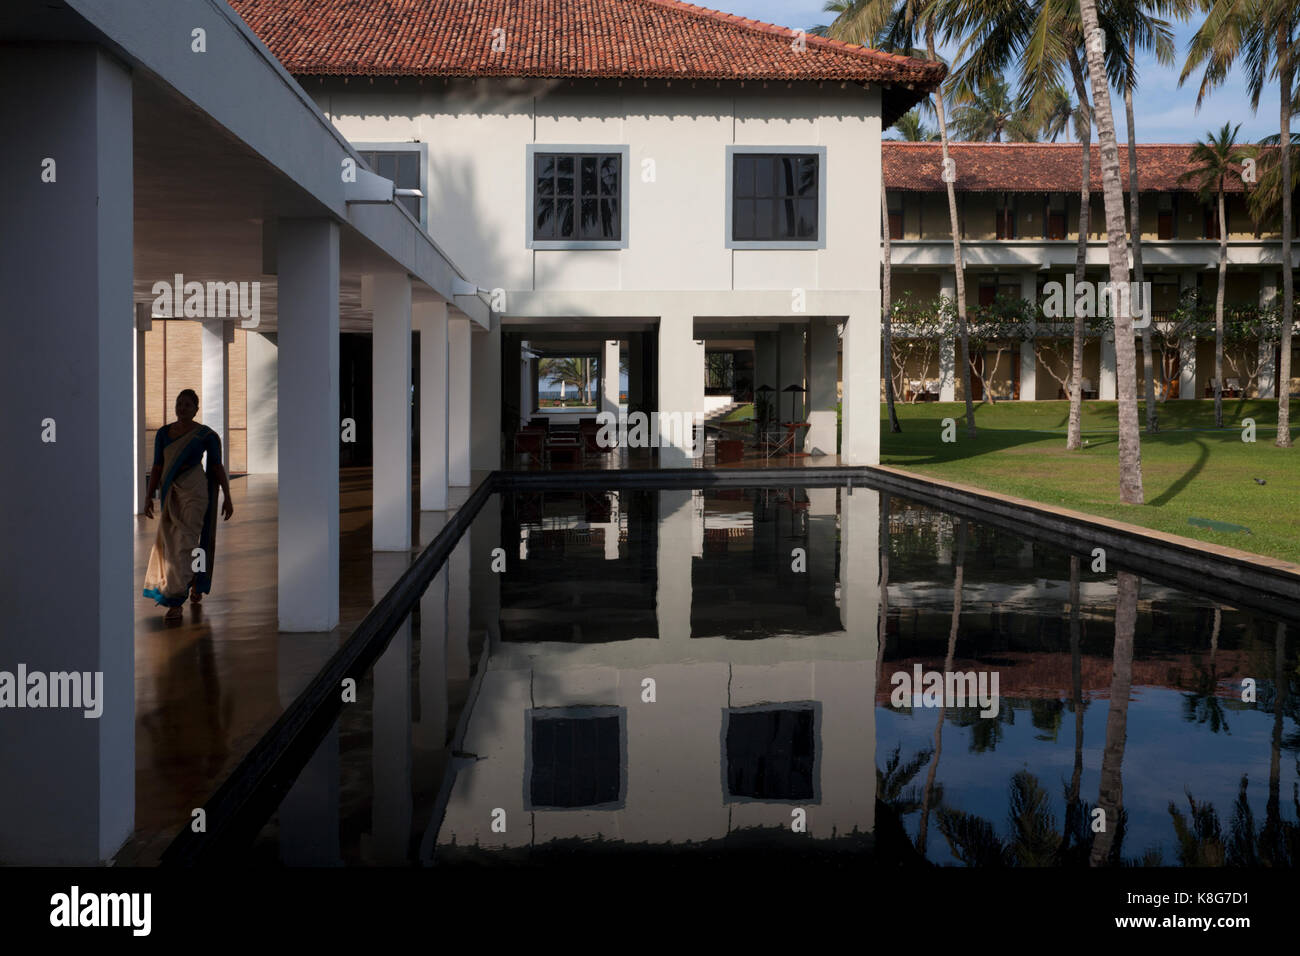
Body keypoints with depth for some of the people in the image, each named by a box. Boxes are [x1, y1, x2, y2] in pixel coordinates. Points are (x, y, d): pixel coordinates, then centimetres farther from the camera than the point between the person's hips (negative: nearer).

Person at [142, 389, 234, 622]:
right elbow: (157, 468, 8)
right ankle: (195, 580, 38)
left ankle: (175, 601, -12)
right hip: (169, 494, 5)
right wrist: (149, 497, 3)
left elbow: (218, 467, 1)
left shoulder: (206, 435, -3)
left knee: (185, 543, -12)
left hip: (194, 493, -5)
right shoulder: (163, 433, 7)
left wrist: (227, 498, -1)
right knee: (171, 543, 12)